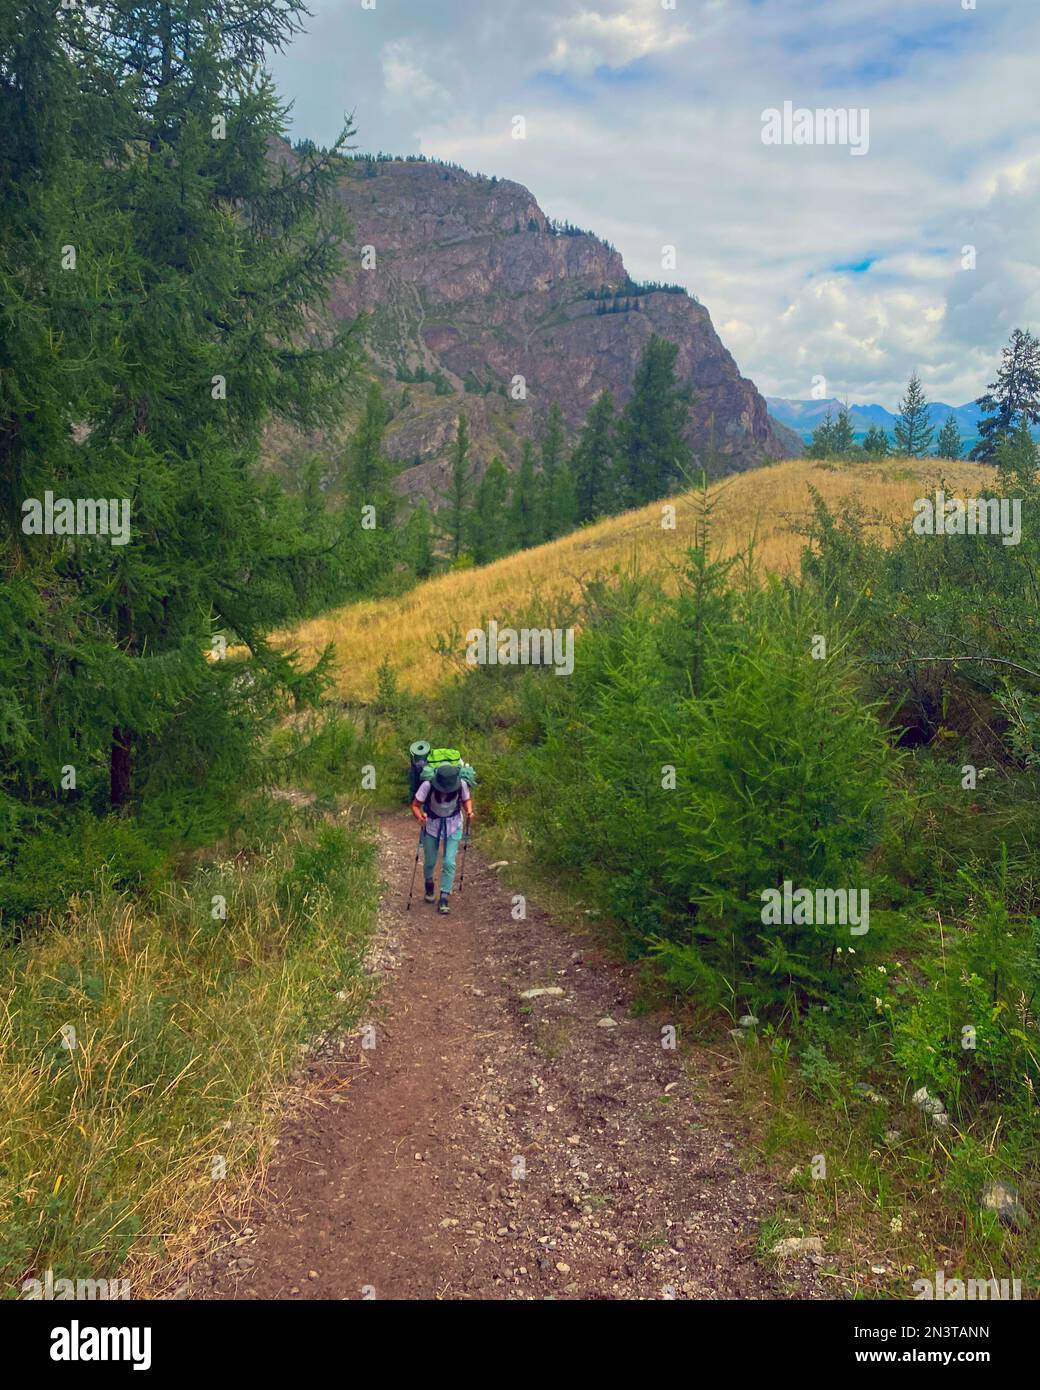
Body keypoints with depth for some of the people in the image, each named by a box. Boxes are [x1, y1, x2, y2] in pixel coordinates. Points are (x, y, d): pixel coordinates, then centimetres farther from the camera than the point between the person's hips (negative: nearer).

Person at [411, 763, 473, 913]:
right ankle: (429, 884, 46)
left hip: (453, 824, 0)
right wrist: (419, 816, -42)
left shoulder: (461, 784, -25)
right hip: (431, 824, 0)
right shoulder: (428, 785, -30)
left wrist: (469, 811, -26)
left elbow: (467, 799, -5)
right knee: (430, 861, 12)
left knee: (449, 862, -9)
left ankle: (444, 899, 1)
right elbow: (415, 805, -22)